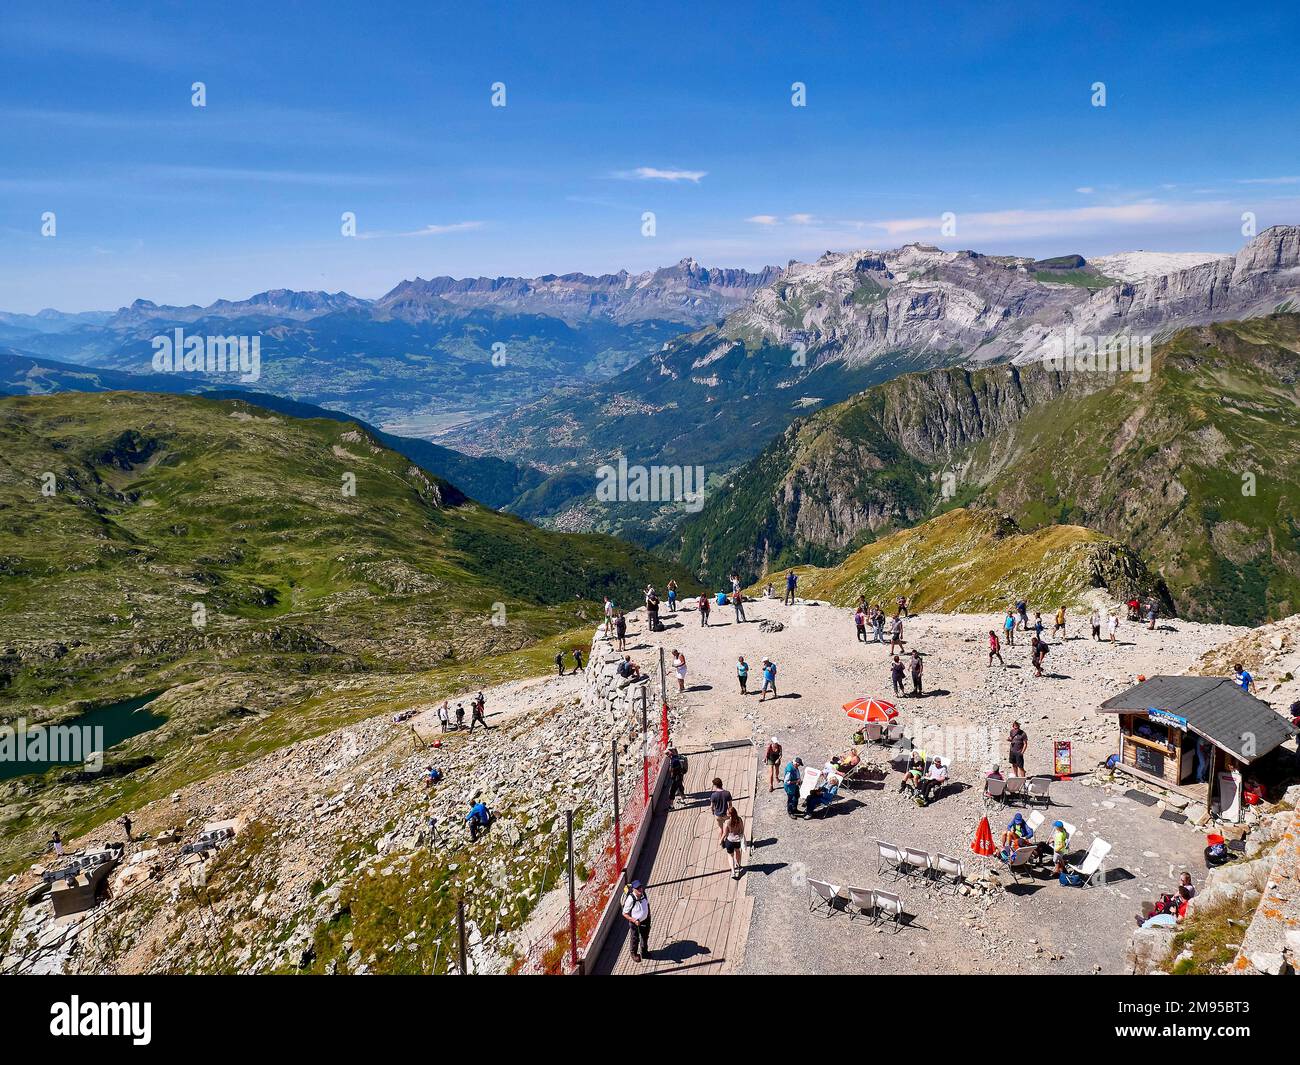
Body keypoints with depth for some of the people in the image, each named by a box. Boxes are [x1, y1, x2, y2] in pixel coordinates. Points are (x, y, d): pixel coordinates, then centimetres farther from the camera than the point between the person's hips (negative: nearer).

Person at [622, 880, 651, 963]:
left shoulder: (643, 894, -17)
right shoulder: (630, 899, -34)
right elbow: (625, 914, -23)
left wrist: (649, 915, 14)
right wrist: (634, 920, -33)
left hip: (645, 920, 5)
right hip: (634, 922, -5)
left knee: (645, 937, 26)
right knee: (635, 939, 18)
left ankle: (644, 951, 53)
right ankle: (634, 954, 46)